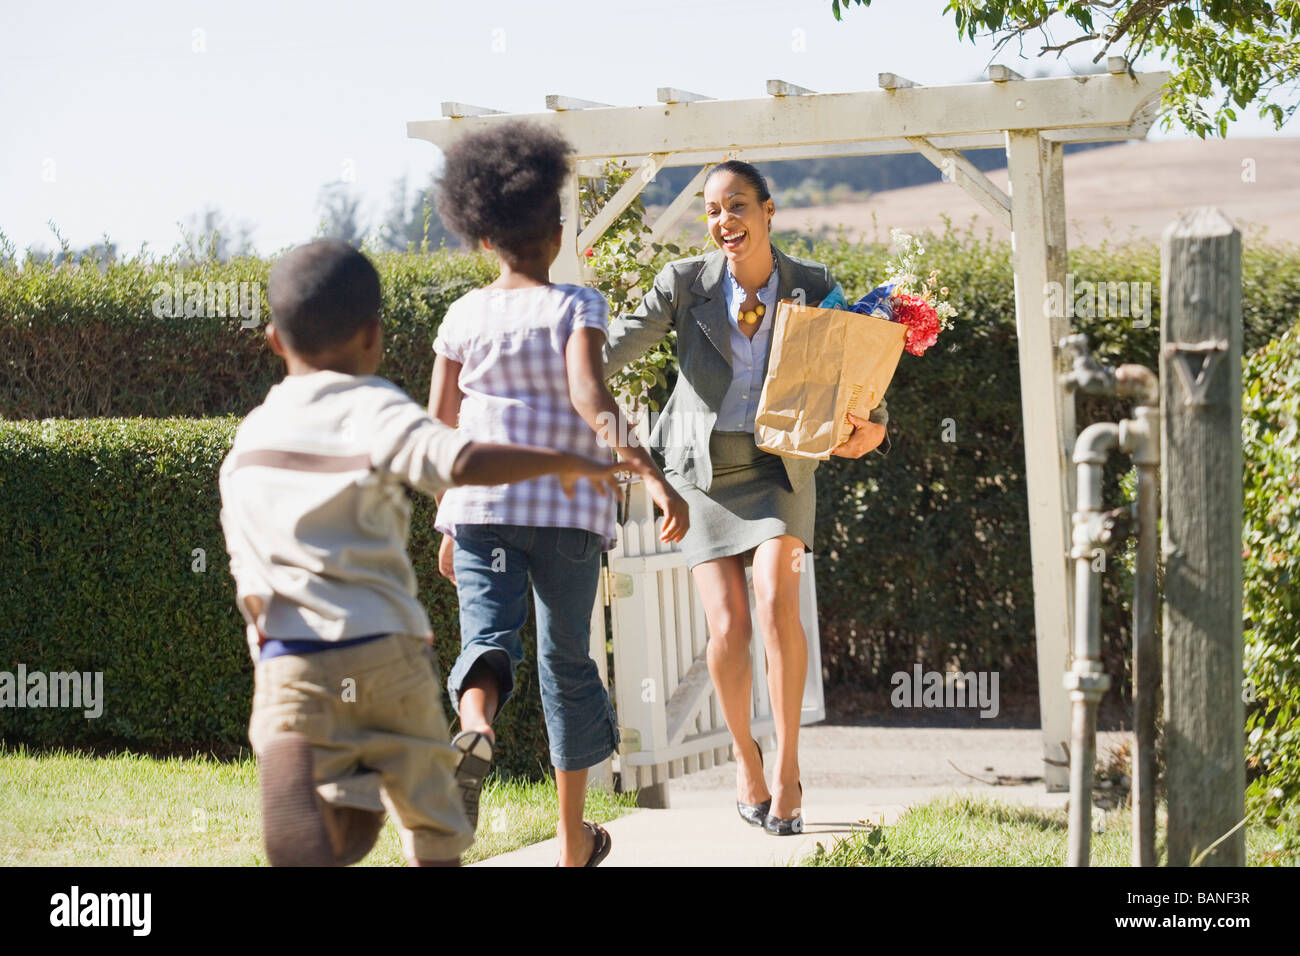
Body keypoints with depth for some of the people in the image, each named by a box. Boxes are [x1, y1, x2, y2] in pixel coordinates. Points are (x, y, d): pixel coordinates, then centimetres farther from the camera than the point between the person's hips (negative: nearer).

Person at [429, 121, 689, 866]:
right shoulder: (576, 308, -5)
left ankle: (474, 727, -46)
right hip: (567, 506, -1)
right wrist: (653, 476, -25)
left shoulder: (465, 316, 6)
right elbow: (590, 398, -20)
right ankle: (573, 839, 23)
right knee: (567, 658, 12)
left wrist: (451, 525, 20)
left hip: (481, 504, 2)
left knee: (487, 637, -7)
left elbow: (438, 425, 9)